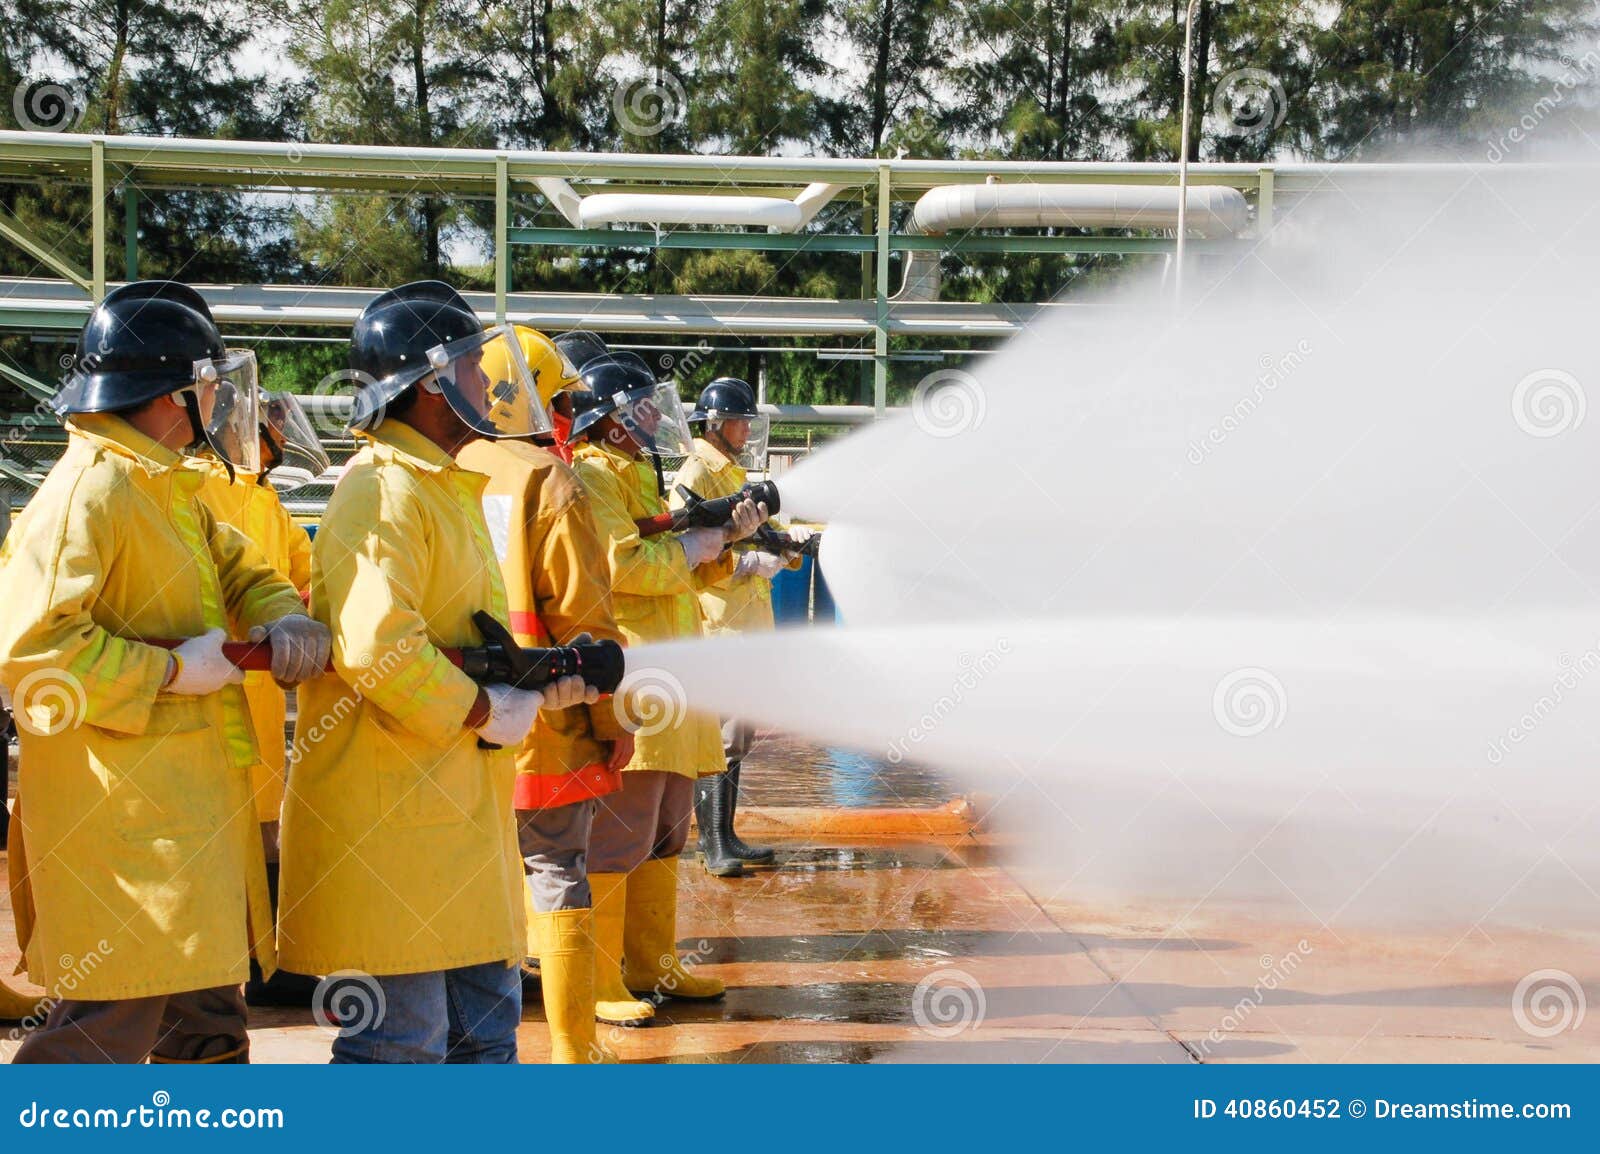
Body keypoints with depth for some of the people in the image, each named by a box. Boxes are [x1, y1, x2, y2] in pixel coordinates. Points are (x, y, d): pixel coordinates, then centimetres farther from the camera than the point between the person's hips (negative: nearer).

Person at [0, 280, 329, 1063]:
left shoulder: (169, 489, 15)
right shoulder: (87, 491, -17)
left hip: (189, 803, 10)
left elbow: (240, 572, 20)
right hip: (121, 809, -10)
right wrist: (171, 672, -21)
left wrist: (287, 619, -2)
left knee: (207, 1011, 19)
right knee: (110, 1024, -7)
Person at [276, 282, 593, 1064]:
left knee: (486, 1027, 16)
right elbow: (377, 652, -26)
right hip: (388, 816, -10)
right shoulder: (384, 492, -14)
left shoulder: (447, 488, 19)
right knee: (400, 1044, -3)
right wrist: (499, 713, -17)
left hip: (460, 813, 10)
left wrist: (539, 682, 5)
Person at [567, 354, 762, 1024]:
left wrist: (727, 540, 7)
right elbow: (621, 564, -22)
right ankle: (596, 984, -2)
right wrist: (693, 546, -9)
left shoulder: (642, 478, 24)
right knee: (616, 839, -8)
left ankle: (653, 964, 25)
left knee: (663, 837, 15)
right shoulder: (592, 478, -8)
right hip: (624, 681, -10)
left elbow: (687, 571, 26)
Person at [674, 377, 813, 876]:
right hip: (716, 620, -10)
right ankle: (713, 843, -6)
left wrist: (787, 538, 7)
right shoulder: (695, 476, -9)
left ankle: (722, 835, 20)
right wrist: (748, 562, -27)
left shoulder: (737, 473, 21)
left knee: (738, 731, 12)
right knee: (719, 732, -10)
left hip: (749, 618, 10)